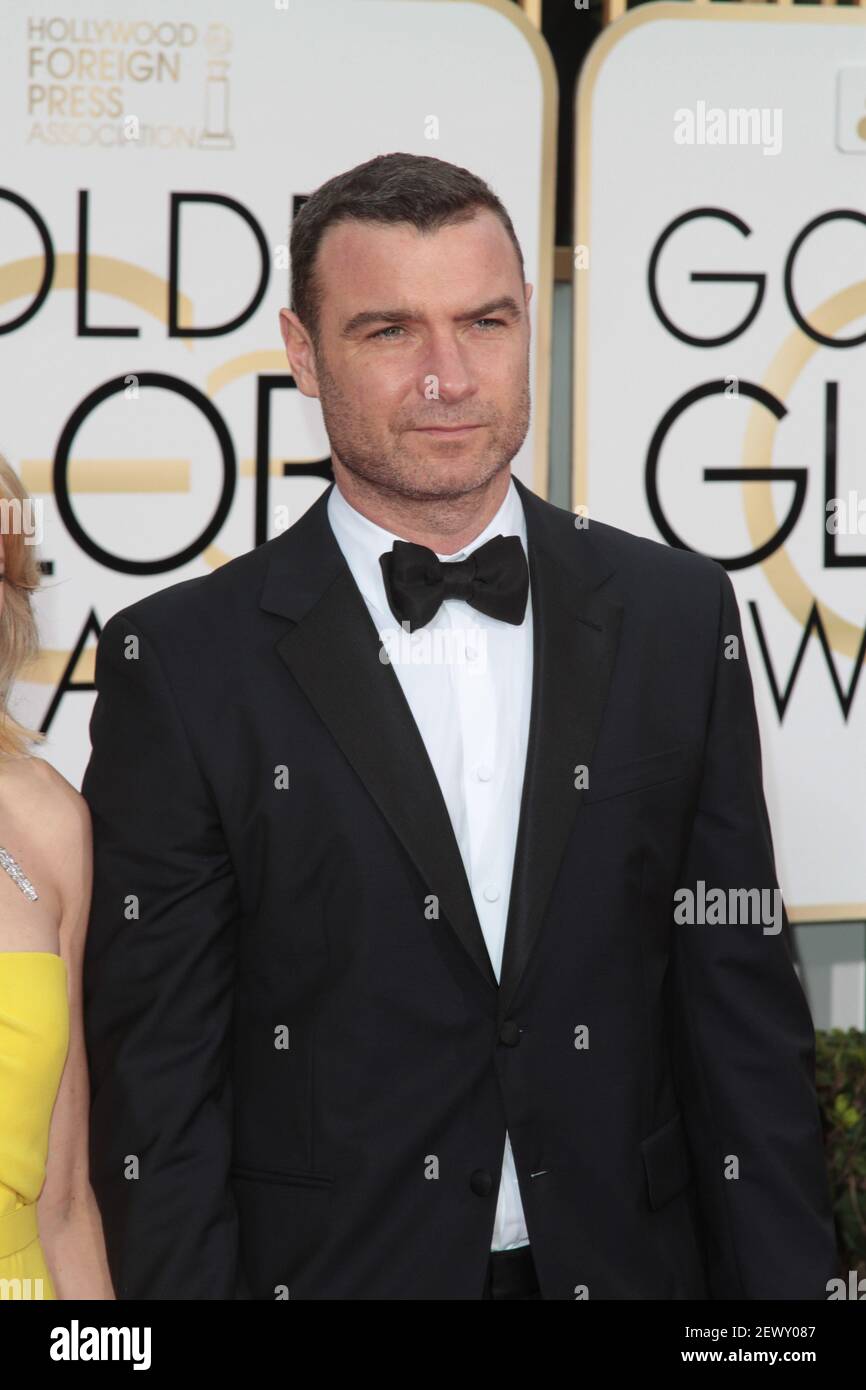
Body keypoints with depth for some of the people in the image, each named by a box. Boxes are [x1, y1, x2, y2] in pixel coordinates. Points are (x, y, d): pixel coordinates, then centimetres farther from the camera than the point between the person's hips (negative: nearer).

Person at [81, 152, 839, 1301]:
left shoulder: (679, 616, 2)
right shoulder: (183, 662, -7)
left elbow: (745, 1012, 3)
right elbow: (158, 1078, -7)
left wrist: (783, 1282, -1)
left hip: (629, 1259, 3)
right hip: (329, 1262, -2)